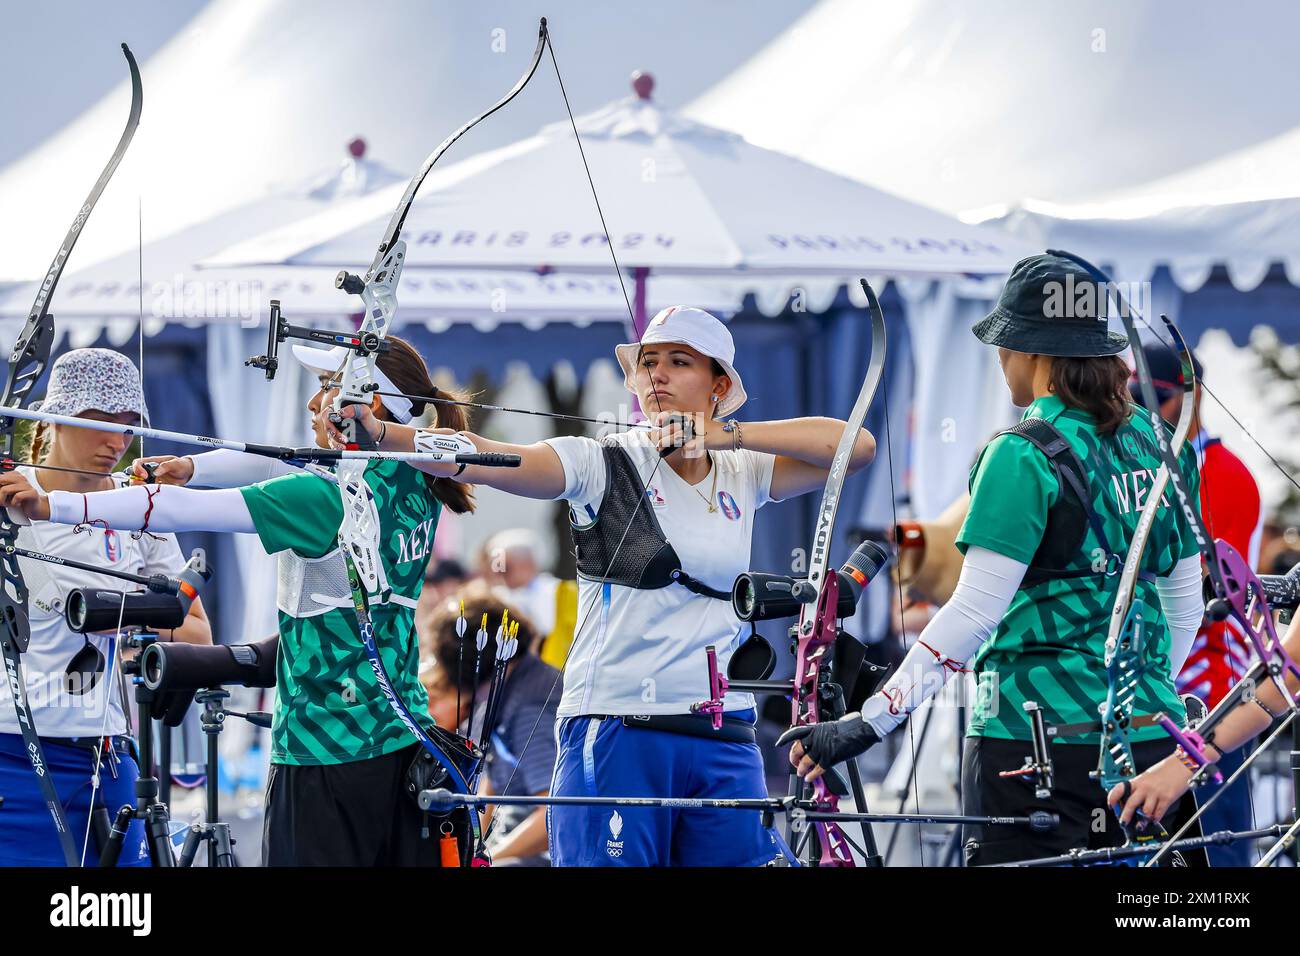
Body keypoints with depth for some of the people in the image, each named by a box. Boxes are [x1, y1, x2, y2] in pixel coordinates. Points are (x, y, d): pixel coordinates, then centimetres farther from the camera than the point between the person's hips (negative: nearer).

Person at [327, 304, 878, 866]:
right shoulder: (601, 464, -1)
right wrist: (379, 434, -33)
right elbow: (483, 459, -16)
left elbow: (858, 446, 0)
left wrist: (729, 434, -9)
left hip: (726, 739, 4)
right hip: (615, 734, -4)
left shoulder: (742, 475, 11)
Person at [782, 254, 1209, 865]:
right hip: (1146, 741, 6)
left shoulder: (1024, 457, -11)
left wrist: (869, 722, -15)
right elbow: (1185, 601, 16)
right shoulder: (1153, 448, 9)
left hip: (1037, 737, -6)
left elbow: (975, 610, -16)